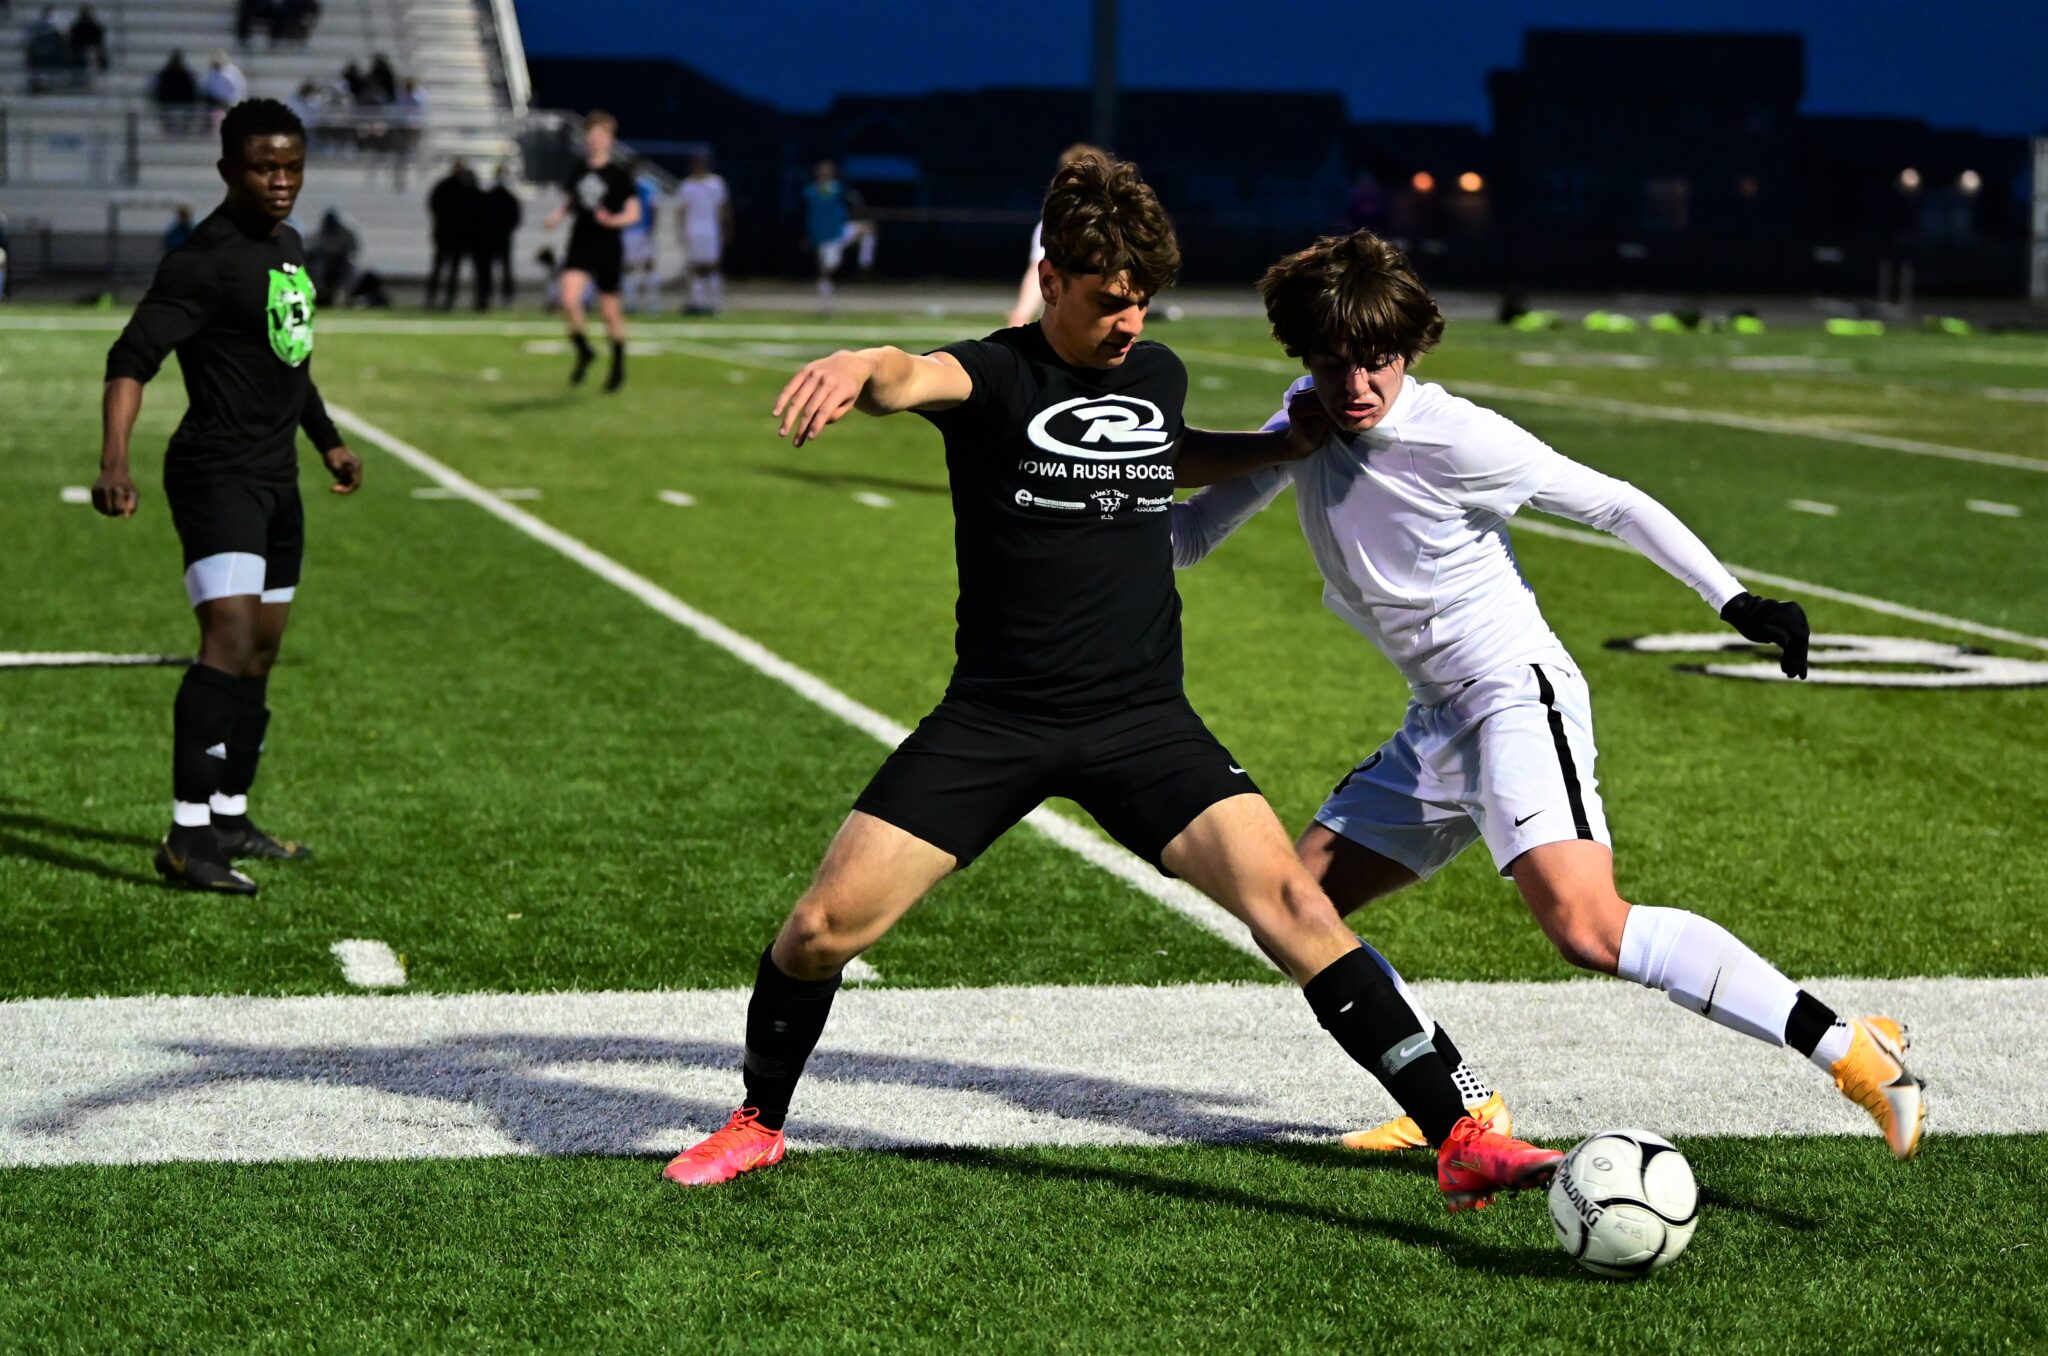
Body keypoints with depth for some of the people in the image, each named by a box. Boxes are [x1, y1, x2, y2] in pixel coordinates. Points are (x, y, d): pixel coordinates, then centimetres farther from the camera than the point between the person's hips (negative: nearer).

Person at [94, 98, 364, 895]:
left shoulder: (287, 245, 13)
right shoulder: (205, 259, -15)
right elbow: (133, 357, -23)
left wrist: (327, 439, 36)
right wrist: (114, 460, -35)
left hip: (276, 480, 9)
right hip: (217, 475, -9)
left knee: (260, 652, 14)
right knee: (230, 642, -21)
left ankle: (229, 819, 25)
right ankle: (187, 836, -23)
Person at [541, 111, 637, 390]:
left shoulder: (619, 175, -4)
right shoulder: (577, 172, 7)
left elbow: (634, 212, -3)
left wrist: (614, 220, -23)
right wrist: (557, 216, -1)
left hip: (608, 249, -3)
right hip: (580, 245, 3)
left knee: (609, 309, 5)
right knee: (569, 299, -17)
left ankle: (619, 364, 25)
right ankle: (584, 351, 7)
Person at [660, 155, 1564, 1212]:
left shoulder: (1159, 374, 8)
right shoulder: (997, 374, -8)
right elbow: (921, 377, -34)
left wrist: (1284, 445, 21)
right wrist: (863, 367, -58)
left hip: (1144, 720, 2)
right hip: (994, 718, -2)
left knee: (1287, 899, -16)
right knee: (825, 923, -8)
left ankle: (1459, 1139, -12)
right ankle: (759, 1123, 22)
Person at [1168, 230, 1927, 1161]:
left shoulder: (1454, 438, -16)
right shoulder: (1309, 425, 4)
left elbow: (1615, 505, -8)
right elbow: (1190, 531, 13)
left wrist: (1734, 601, -12)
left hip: (1518, 698, -9)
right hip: (1436, 726, 9)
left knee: (1588, 929, -28)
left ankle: (1852, 1052, -28)